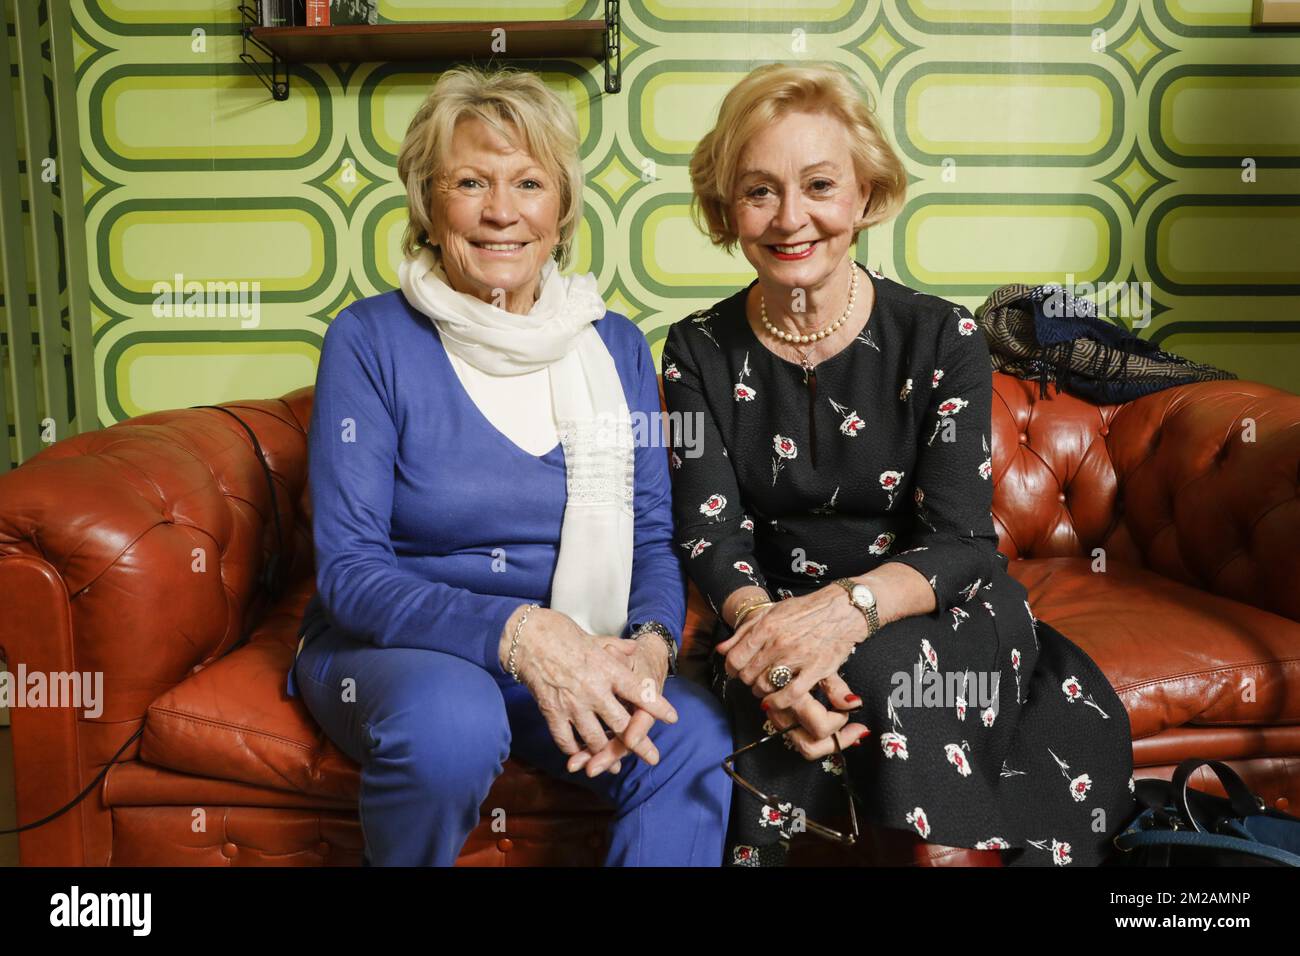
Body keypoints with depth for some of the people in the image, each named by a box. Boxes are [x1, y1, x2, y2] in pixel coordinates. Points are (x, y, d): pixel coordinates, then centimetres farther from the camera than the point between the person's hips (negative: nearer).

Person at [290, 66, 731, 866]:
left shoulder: (617, 347, 4)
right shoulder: (371, 340, -8)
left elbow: (653, 537, 2)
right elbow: (350, 572, -13)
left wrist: (649, 644, -21)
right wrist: (518, 632, -28)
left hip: (573, 657, 2)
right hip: (394, 648, -2)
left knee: (699, 740, -27)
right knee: (451, 716, -36)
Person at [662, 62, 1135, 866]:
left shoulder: (943, 339, -6)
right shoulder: (699, 353, -1)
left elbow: (961, 542, -13)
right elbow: (713, 538, -8)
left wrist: (847, 607, -34)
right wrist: (765, 626, -31)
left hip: (945, 620, -1)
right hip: (776, 616, 2)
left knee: (882, 670, -33)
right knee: (777, 700, -31)